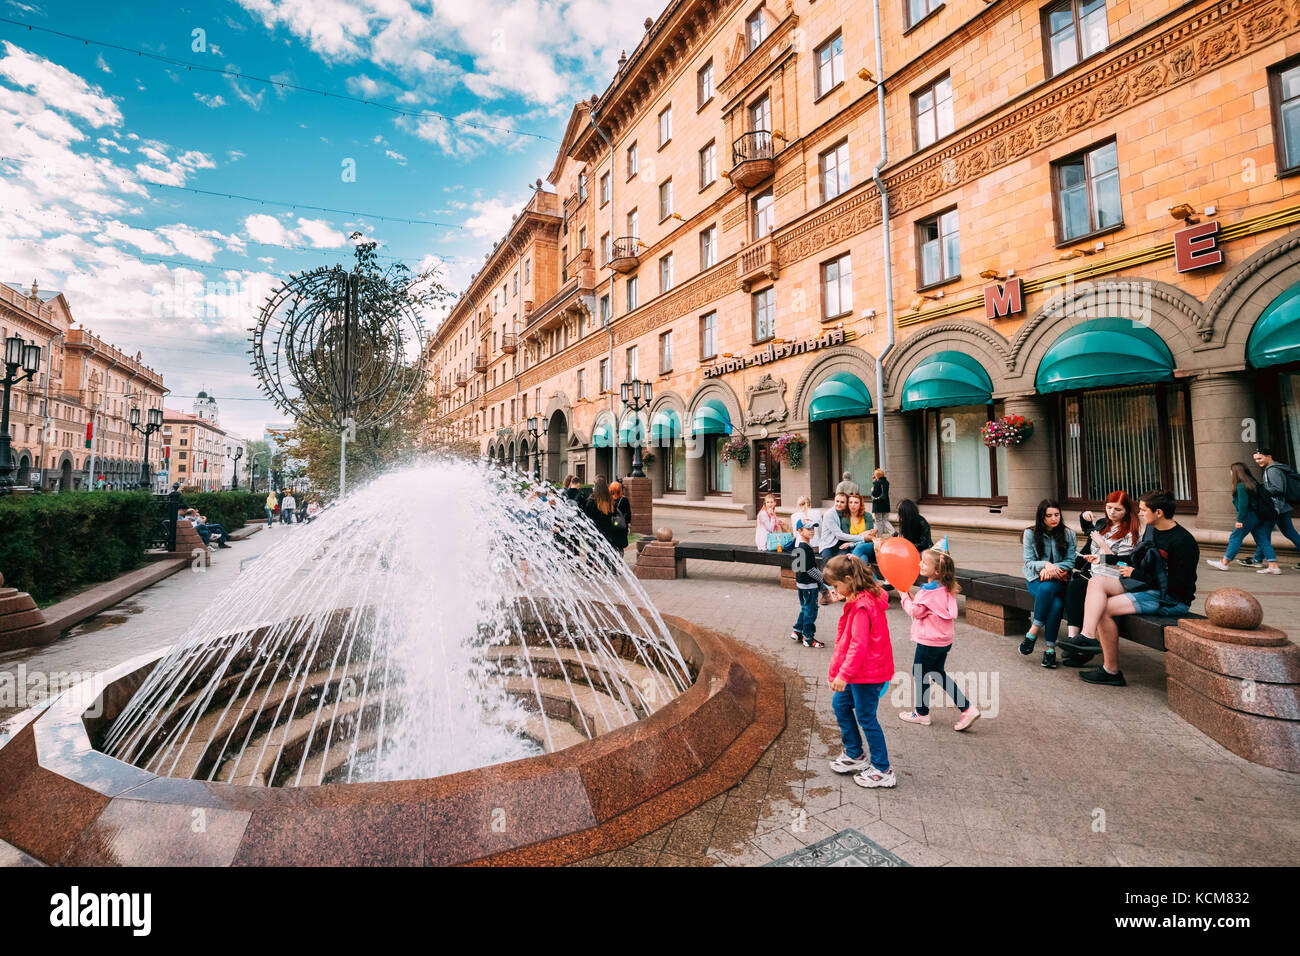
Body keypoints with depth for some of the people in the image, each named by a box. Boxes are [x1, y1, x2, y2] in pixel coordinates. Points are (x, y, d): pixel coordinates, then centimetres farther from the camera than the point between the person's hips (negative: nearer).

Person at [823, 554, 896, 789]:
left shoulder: (861, 607, -25)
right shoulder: (865, 599, 5)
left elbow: (859, 645, -26)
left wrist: (844, 674, -23)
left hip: (867, 672, -10)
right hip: (862, 670, 10)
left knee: (866, 718, 3)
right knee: (840, 704, 18)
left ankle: (882, 771, 20)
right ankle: (855, 755, 32)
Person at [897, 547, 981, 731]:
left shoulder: (928, 591, -24)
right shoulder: (946, 588, 4)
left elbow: (915, 612, -17)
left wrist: (905, 597, -5)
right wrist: (912, 595, 5)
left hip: (929, 641, -9)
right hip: (944, 639, 9)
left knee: (919, 673, 9)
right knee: (938, 674, 21)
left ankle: (921, 713, 22)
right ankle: (967, 708, 17)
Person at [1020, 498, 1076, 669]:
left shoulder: (1068, 534, 9)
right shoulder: (1030, 534, 5)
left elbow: (1071, 561, 3)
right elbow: (1029, 562, 0)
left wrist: (1053, 568, -16)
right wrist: (1045, 565, -21)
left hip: (1059, 579, 0)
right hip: (1036, 578, 0)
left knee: (1047, 588, -37)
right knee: (1056, 603, -33)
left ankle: (1033, 632, -31)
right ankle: (1050, 648, -26)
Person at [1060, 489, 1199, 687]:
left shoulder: (1183, 542, -18)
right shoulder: (1150, 529, 8)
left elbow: (1179, 584, -20)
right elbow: (1140, 558, 24)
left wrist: (1137, 574, -16)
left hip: (1171, 600, -9)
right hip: (1144, 585, 9)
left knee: (1104, 609, -20)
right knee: (1096, 582, -13)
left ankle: (1112, 671, -9)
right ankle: (1088, 636, -29)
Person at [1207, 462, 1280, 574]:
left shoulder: (1241, 486, -15)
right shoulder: (1252, 483, 14)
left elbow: (1243, 504, -18)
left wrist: (1240, 520, -16)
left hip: (1249, 515, -9)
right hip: (1258, 516, 9)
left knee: (1235, 537, -1)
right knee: (1262, 540, 9)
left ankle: (1224, 563, 4)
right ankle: (1273, 566, 7)